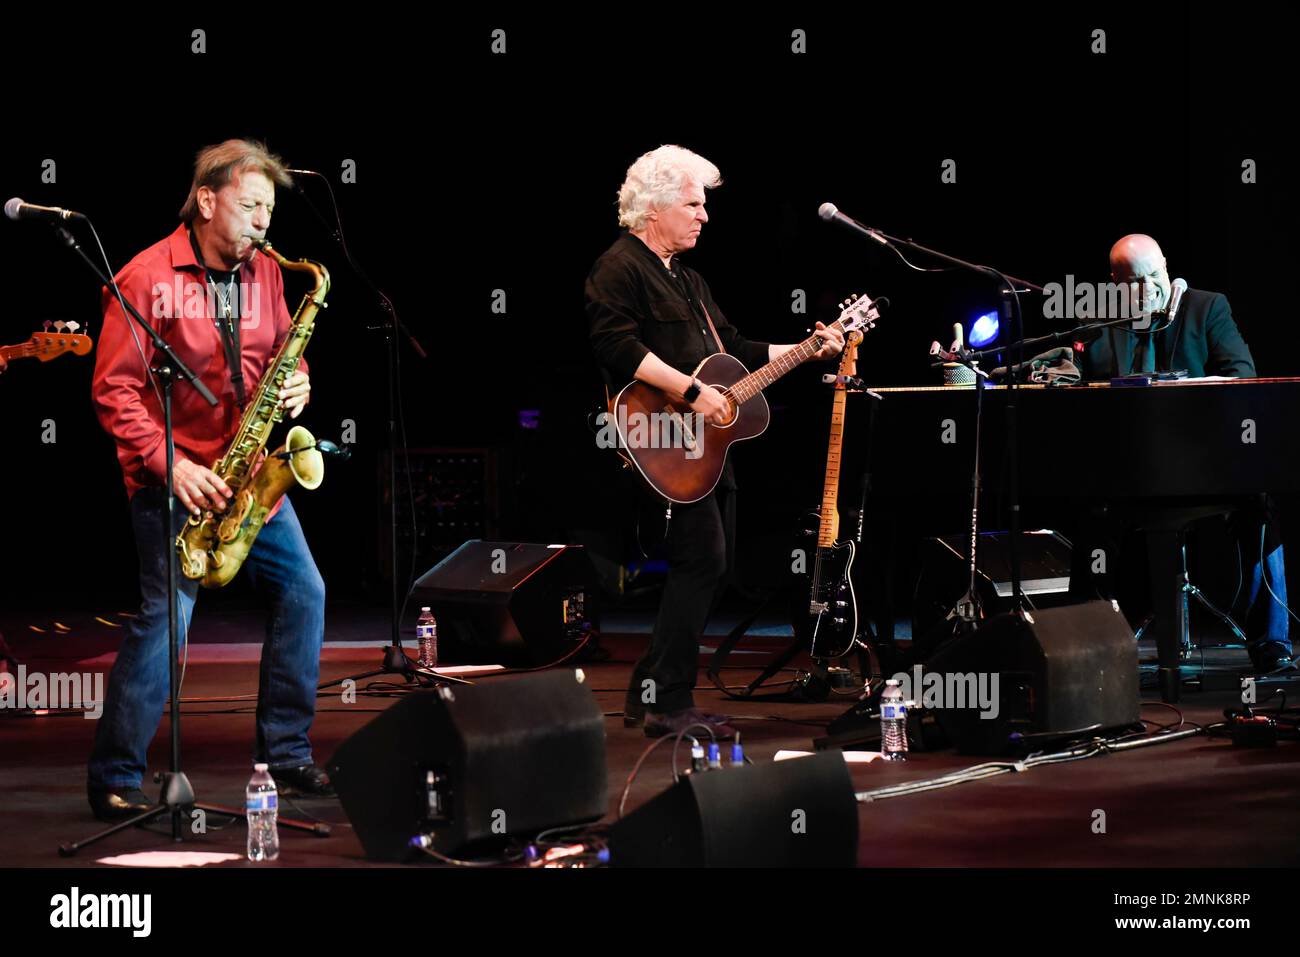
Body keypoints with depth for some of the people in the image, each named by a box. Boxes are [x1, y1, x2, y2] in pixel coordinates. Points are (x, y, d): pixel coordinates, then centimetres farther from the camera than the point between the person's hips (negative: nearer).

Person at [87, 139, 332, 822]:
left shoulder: (263, 272, 7)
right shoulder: (147, 279, -12)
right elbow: (114, 391, -14)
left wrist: (296, 385, -5)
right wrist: (170, 465, -22)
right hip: (172, 478, -7)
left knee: (303, 593, 5)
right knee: (166, 616, -13)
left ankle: (285, 752, 18)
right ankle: (114, 780, -4)